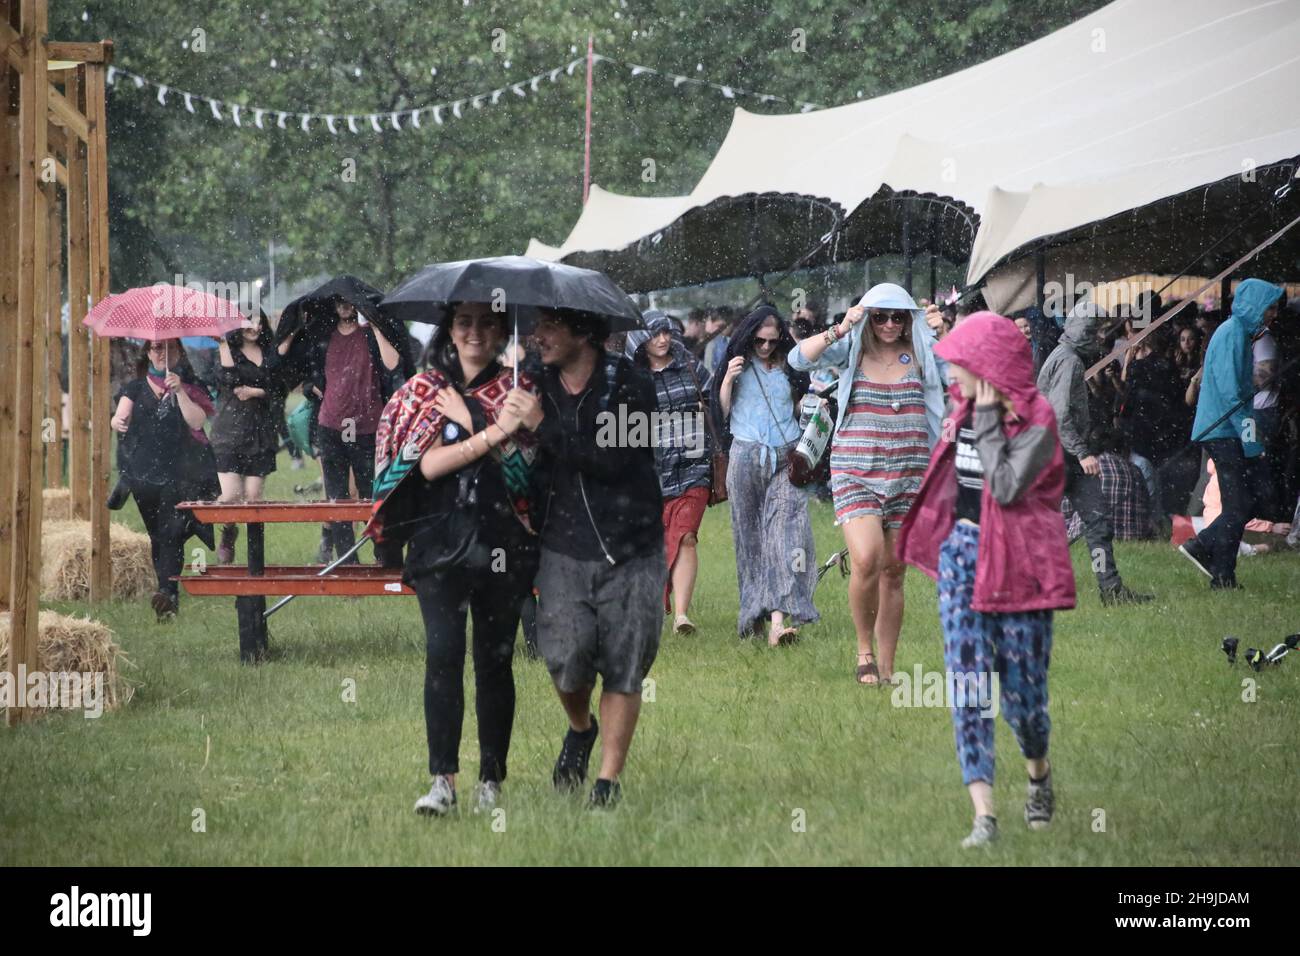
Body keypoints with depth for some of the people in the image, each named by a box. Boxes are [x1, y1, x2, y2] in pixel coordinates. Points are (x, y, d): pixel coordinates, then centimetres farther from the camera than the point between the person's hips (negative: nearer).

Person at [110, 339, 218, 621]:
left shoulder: (190, 387, 7)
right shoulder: (136, 388, 12)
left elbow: (197, 421, -7)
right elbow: (120, 416, 1)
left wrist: (179, 392, -17)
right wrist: (118, 422, -23)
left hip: (181, 473, -3)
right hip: (145, 472, 3)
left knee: (172, 531, -16)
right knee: (157, 534, 6)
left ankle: (167, 591, -24)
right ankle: (169, 597, 14)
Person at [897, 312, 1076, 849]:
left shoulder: (1036, 421, -13)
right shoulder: (964, 406, 8)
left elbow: (1007, 488, -24)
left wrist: (987, 421, -20)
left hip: (1016, 559, -5)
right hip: (961, 550, 5)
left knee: (1021, 683, 2)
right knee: (967, 675, -8)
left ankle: (1039, 773, 36)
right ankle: (984, 814, -14)